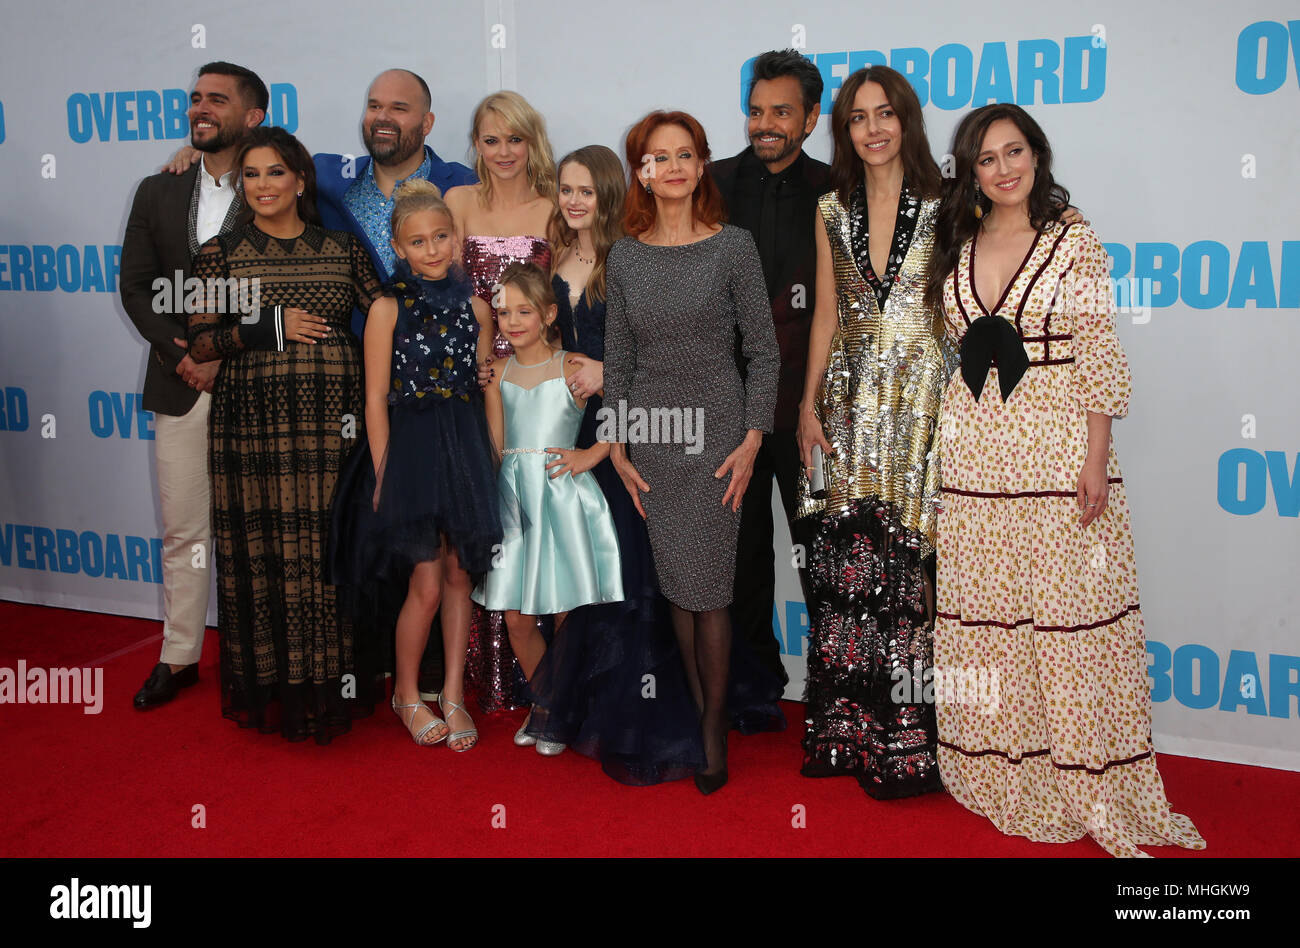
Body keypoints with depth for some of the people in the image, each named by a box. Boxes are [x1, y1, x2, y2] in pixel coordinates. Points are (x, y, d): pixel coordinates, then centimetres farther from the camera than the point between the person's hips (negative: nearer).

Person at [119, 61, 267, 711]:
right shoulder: (158, 193, 11)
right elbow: (136, 286, 8)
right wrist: (183, 352, -6)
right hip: (179, 385, 4)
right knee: (182, 530, 10)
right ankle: (179, 656, 22)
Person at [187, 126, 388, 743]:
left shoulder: (343, 250, 11)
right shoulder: (220, 254, 7)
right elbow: (198, 346, 2)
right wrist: (268, 328, -10)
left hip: (333, 421, 1)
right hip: (253, 423, -1)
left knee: (335, 550, 1)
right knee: (264, 553, -1)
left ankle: (335, 687, 14)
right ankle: (270, 690, 13)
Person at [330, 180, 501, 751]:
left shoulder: (474, 306, 5)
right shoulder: (388, 309, -4)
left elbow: (485, 388, 9)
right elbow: (376, 400, -4)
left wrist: (487, 461, 5)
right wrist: (382, 473, -7)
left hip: (465, 448, 3)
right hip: (409, 448, -3)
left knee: (459, 575, 8)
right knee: (426, 585, -1)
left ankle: (454, 696, 20)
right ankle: (407, 694, 21)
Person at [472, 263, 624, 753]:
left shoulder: (571, 368, -5)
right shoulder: (498, 373, 8)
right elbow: (495, 443, 11)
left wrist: (591, 455, -10)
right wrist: (494, 499, 5)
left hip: (561, 492, -4)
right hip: (513, 495, 4)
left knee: (566, 613, 1)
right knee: (515, 617, 5)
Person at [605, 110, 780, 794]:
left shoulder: (733, 246, -2)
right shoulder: (625, 256, 7)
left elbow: (763, 351, -2)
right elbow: (618, 358, 10)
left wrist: (752, 440, -9)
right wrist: (617, 446, 4)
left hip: (715, 428, -3)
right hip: (651, 433, 3)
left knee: (707, 589, -3)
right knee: (675, 586, 9)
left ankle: (715, 729, 11)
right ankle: (699, 710, 22)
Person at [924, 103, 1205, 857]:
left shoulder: (1075, 243, -2)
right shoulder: (958, 250, 11)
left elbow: (1100, 359, -6)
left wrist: (1096, 461, -12)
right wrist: (941, 446, 10)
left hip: (1057, 452, -4)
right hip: (975, 455, 4)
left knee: (1070, 621, -1)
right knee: (984, 619, 8)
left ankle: (1090, 787, 13)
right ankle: (1002, 772, 23)